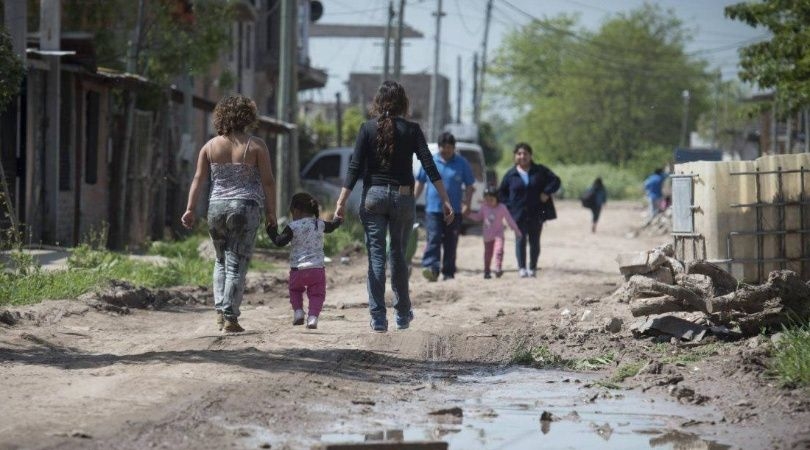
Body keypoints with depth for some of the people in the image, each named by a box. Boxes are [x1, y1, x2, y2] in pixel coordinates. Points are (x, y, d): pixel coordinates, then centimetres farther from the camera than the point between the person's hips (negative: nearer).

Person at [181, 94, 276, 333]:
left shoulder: (210, 146, 6)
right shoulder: (256, 146, -3)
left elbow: (198, 179, 2)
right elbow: (268, 181, -4)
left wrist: (190, 209, 2)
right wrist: (271, 212, 2)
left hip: (216, 207, 3)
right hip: (245, 207, -3)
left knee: (221, 260, 19)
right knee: (237, 264, -1)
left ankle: (221, 310, 10)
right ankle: (230, 317, -4)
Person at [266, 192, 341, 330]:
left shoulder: (293, 227, -8)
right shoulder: (319, 224, 7)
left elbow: (280, 242, -13)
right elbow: (331, 227, 29)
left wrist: (272, 231, 5)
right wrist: (338, 220, 50)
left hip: (298, 268, -2)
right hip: (317, 268, 2)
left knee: (295, 290, 24)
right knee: (316, 294, 9)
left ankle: (298, 310, 11)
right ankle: (313, 316, -9)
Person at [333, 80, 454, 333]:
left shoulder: (368, 129, -2)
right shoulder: (411, 130, -1)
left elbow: (355, 168, -6)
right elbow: (429, 167, -5)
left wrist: (341, 202, -4)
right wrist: (445, 200, -4)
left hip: (373, 196, -1)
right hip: (403, 197, 1)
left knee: (376, 256, 1)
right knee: (398, 255, 15)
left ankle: (378, 317, -4)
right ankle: (403, 314, 23)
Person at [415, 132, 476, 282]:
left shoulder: (462, 163, 4)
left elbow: (469, 186, 8)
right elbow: (420, 183, 13)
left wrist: (467, 203, -4)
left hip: (454, 211, 1)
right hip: (433, 209, -1)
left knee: (451, 243, 5)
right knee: (433, 239, -14)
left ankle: (448, 272, 12)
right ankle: (431, 268, -24)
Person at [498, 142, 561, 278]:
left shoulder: (540, 171, 4)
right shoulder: (510, 174, 4)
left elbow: (555, 180, 5)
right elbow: (501, 192, 12)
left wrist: (547, 193, -9)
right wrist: (509, 205, -2)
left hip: (536, 213, 1)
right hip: (519, 214, -1)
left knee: (535, 241, 6)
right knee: (521, 240, -7)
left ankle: (533, 268, 15)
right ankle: (522, 268, -5)